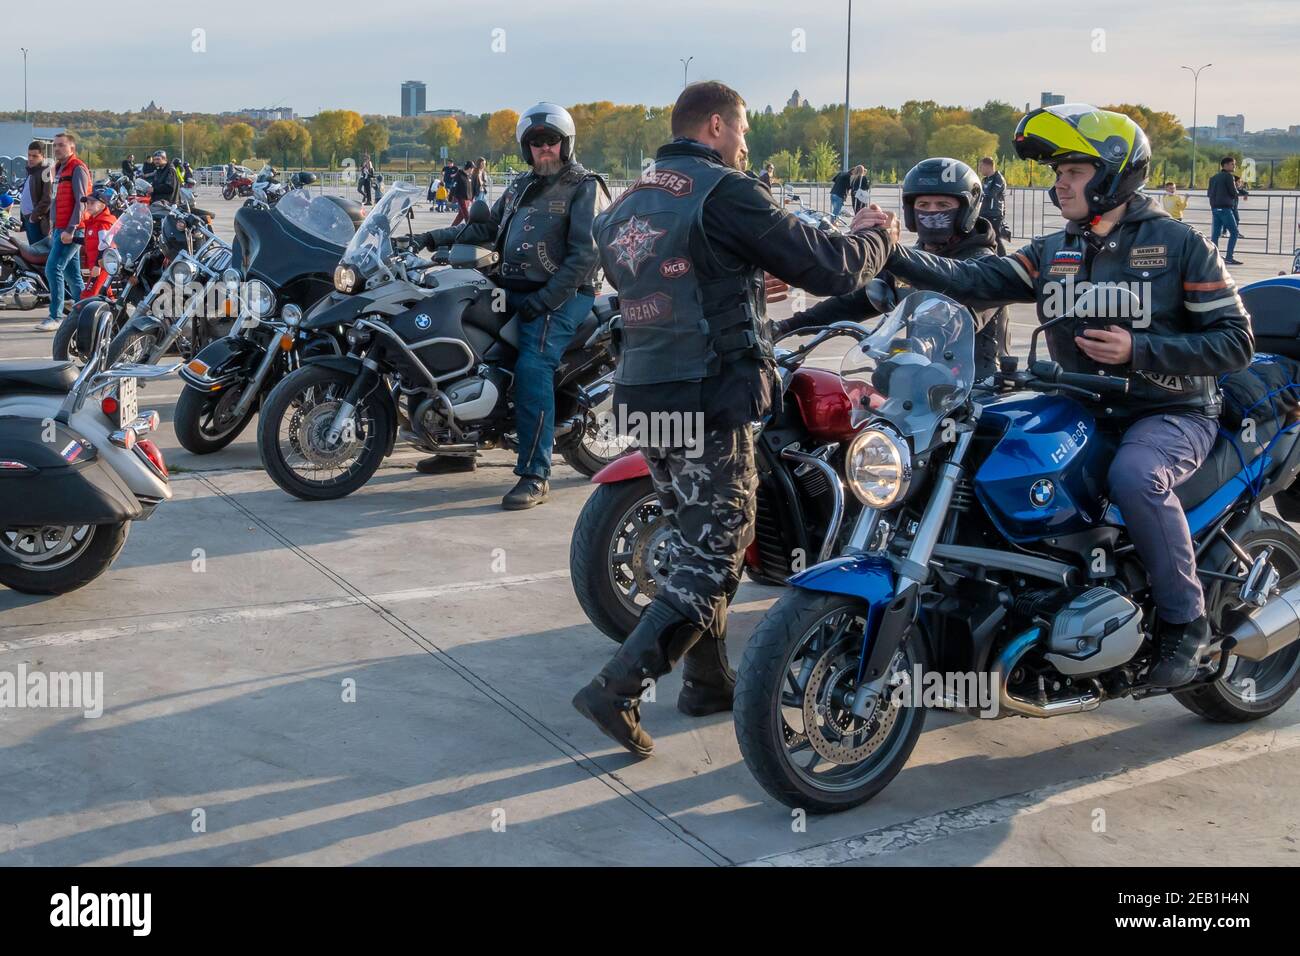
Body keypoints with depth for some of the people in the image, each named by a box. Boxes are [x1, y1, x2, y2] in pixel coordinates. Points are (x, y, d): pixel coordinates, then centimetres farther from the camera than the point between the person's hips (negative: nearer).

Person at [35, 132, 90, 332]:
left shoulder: (77, 169, -10)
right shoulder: (60, 168, 19)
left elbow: (81, 201, -17)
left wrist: (70, 230, -21)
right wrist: (53, 227, 21)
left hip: (71, 230, -10)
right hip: (60, 229, 10)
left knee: (53, 269, -14)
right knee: (71, 273, 11)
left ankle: (55, 317, -12)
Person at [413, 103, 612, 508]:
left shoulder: (584, 187, -4)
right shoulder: (521, 186, 21)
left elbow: (585, 254, -13)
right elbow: (490, 228, 21)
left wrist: (545, 299, -19)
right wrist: (439, 238, 7)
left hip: (561, 297, -9)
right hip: (512, 292, 9)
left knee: (533, 368, -28)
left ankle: (535, 475, -26)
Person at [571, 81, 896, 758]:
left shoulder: (623, 208, 14)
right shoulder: (726, 193, -11)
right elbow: (830, 268, -11)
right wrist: (874, 235, 10)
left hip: (641, 398, 9)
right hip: (710, 405, -8)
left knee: (697, 542, 21)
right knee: (712, 562, -1)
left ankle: (709, 681, 29)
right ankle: (617, 689, -8)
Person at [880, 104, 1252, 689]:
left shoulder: (1179, 243, -5)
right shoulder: (1052, 253, 9)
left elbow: (1235, 342, -9)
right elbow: (971, 281, -5)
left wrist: (1138, 349, -21)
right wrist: (891, 252, -19)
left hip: (1170, 413, -6)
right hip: (1082, 413, 6)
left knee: (1134, 476, -37)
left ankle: (1184, 620, -16)